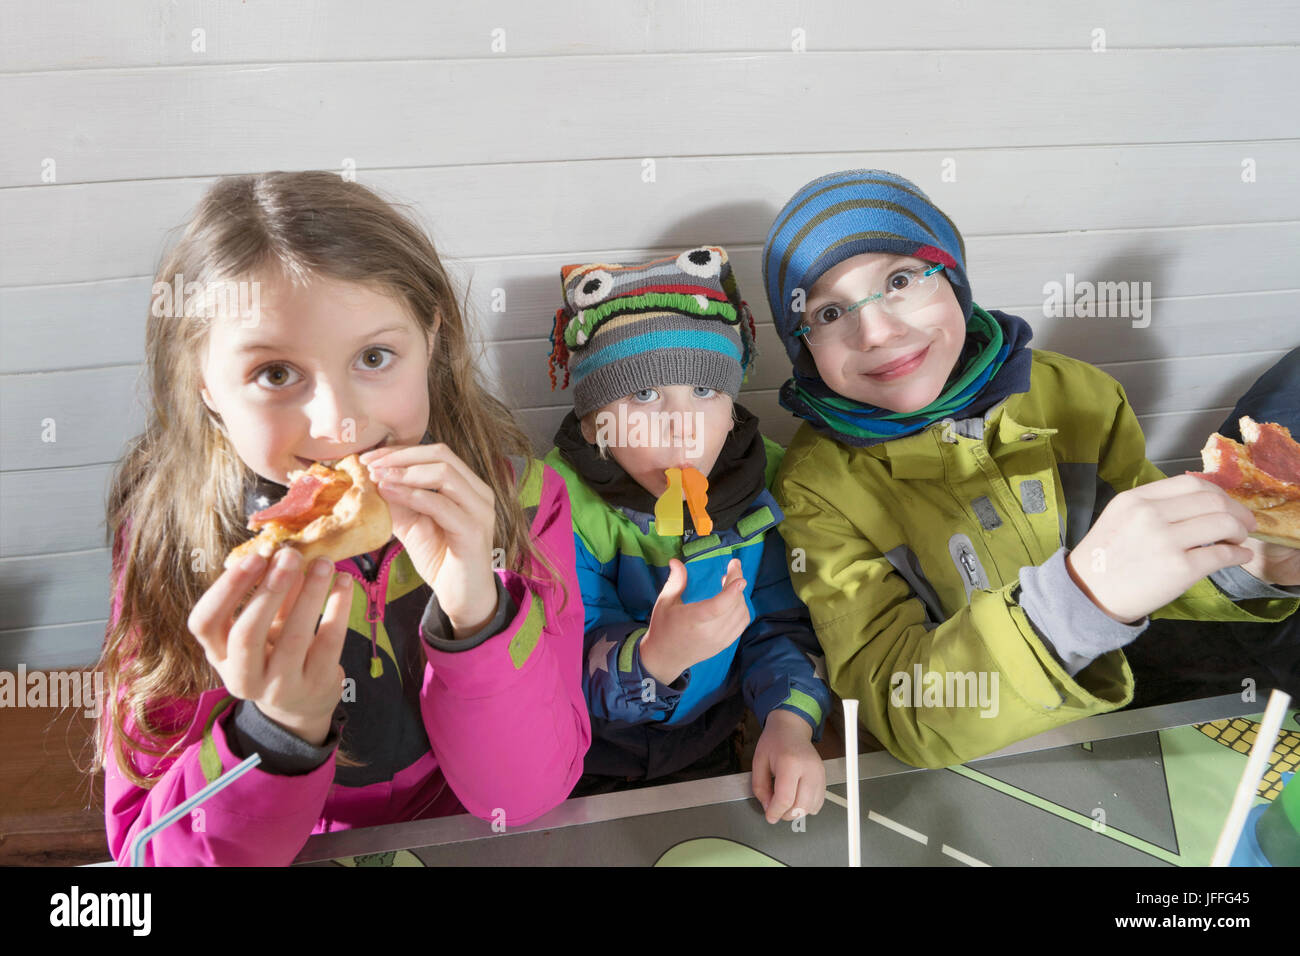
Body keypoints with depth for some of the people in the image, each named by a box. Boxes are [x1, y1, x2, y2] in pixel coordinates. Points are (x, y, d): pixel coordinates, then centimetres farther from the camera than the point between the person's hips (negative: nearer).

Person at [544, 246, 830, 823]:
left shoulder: (760, 484, -7)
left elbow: (779, 626, -4)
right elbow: (571, 666, -22)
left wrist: (789, 723, -22)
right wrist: (655, 657, -41)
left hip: (711, 753, 5)